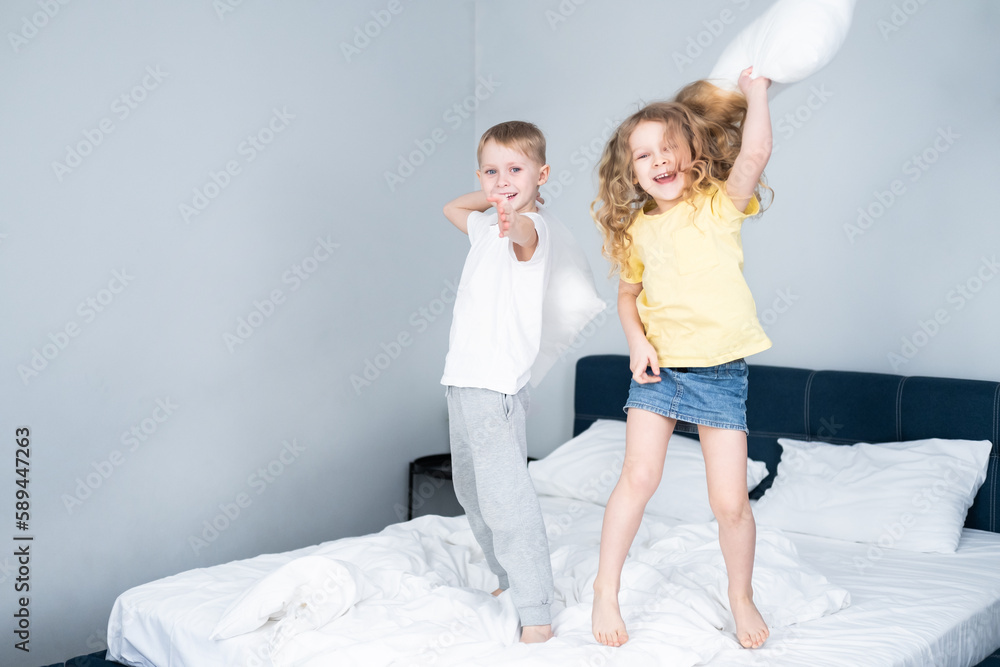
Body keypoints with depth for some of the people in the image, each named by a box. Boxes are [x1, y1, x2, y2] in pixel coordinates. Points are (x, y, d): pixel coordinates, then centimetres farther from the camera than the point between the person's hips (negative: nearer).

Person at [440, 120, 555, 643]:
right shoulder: (487, 226, 16)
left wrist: (514, 222, -60)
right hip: (464, 379, 10)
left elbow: (526, 238, -38)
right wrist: (490, 197, 21)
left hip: (496, 384, -10)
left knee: (505, 496, -13)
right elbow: (451, 209, 37)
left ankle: (536, 617, -8)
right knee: (472, 492, 19)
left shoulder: (530, 225, -12)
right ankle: (507, 582, 34)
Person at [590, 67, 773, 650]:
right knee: (639, 476, -7)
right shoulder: (637, 230, 4)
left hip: (721, 368, -2)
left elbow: (755, 151, -23)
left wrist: (755, 90, -10)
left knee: (730, 501, -1)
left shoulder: (718, 203, -6)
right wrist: (636, 340, -1)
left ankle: (741, 595, 24)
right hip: (658, 364, 2)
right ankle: (607, 589, 12)